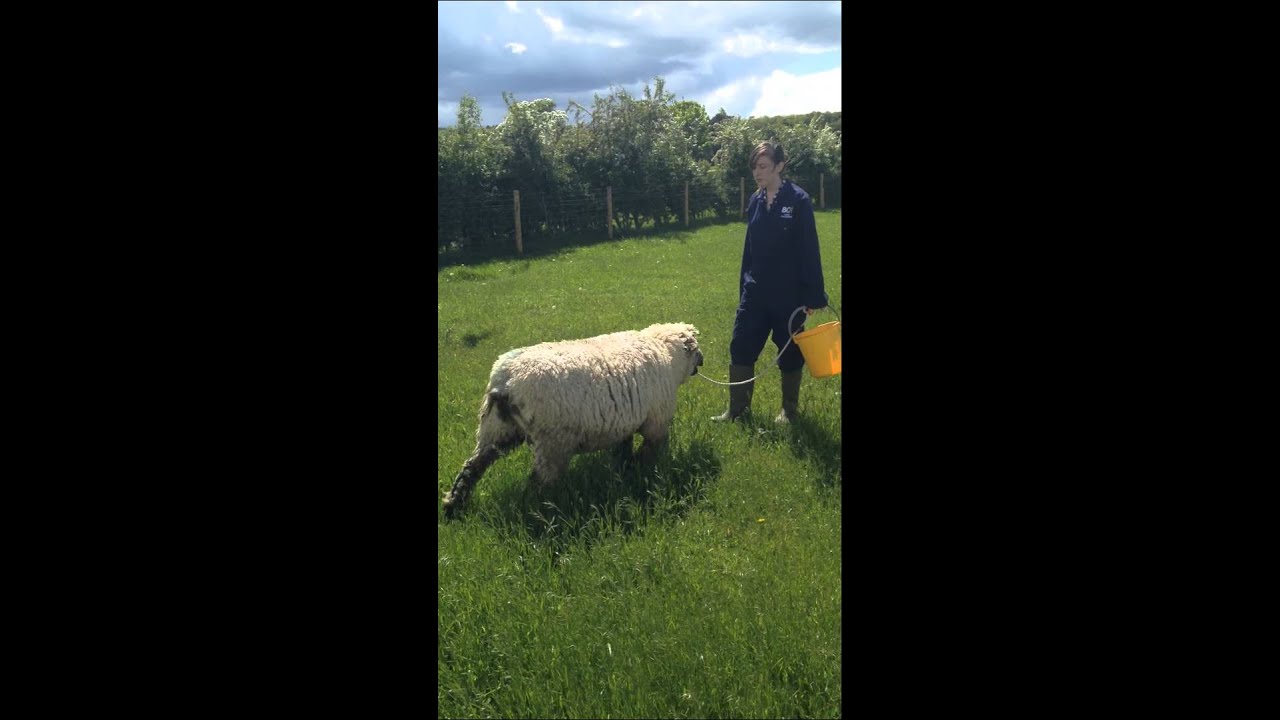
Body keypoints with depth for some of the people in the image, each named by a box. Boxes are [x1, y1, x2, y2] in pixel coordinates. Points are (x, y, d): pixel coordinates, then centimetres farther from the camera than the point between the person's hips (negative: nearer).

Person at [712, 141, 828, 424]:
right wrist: (744, 287, 16)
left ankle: (789, 409, 25)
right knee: (741, 347, 5)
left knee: (790, 350, 9)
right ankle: (737, 408, 16)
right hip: (756, 291, 5)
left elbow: (809, 250, -11)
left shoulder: (798, 201, -11)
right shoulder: (756, 202, 6)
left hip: (789, 292, -5)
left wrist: (813, 296, -13)